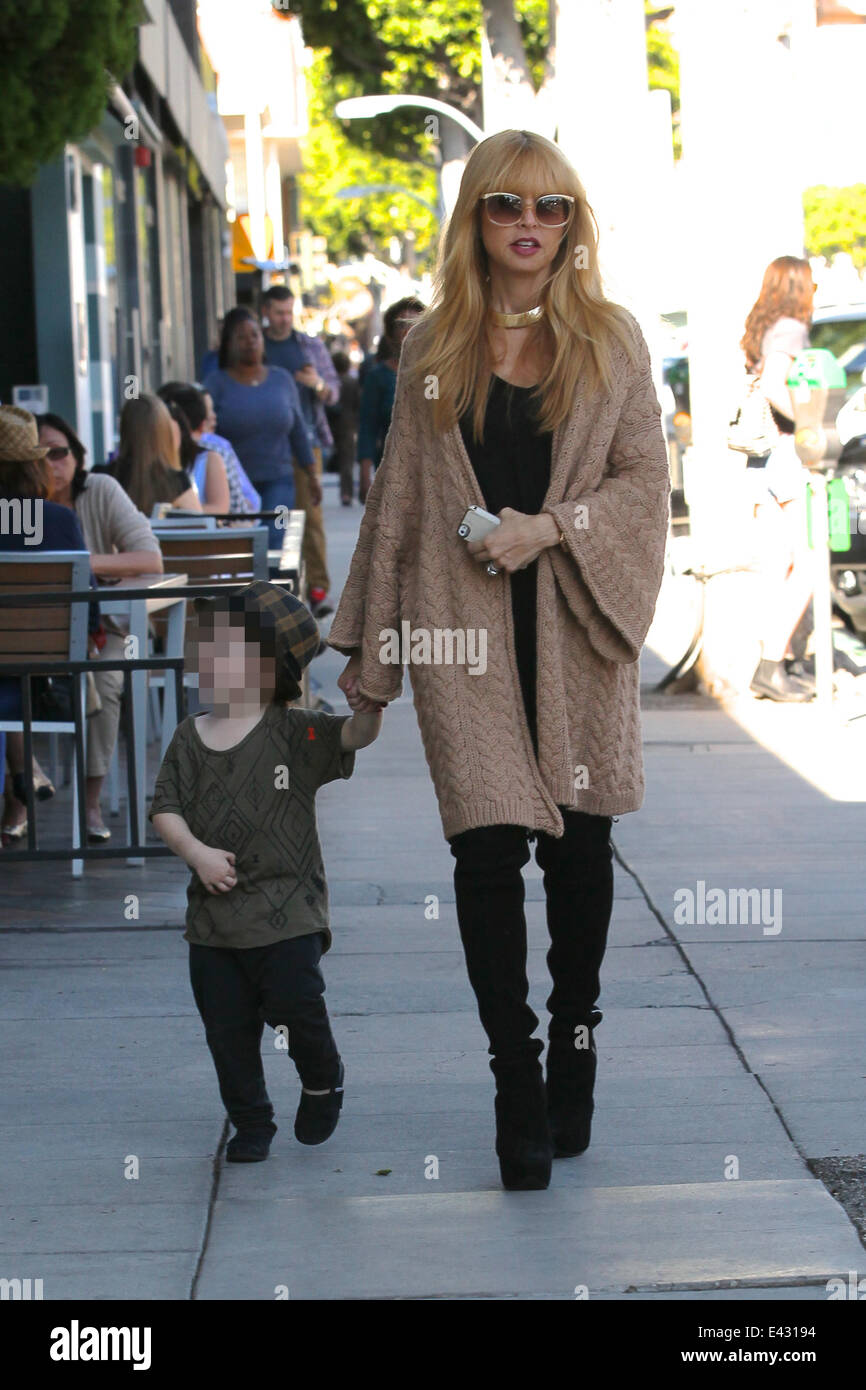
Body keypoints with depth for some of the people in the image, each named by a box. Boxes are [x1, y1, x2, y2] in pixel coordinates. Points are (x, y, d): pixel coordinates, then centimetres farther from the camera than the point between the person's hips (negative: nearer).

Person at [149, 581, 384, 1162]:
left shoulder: (296, 733, -5)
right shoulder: (189, 738, 6)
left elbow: (356, 734, -16)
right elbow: (165, 808, 6)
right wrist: (195, 852, -11)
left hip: (286, 912, -4)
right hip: (213, 915, 4)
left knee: (297, 1010, -9)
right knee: (227, 1027, 7)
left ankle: (323, 1083, 21)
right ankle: (251, 1124, 23)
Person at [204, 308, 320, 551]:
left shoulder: (281, 380, 11)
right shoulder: (217, 383, 1)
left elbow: (298, 430, 16)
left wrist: (312, 475, 15)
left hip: (277, 482, 1)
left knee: (271, 544, -15)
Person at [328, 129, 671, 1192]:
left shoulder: (611, 340, 6)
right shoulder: (432, 347, 8)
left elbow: (644, 476, 2)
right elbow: (396, 498, 11)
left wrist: (552, 526, -15)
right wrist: (368, 641, 11)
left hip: (577, 626, 0)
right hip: (465, 627, 0)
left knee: (579, 845, 7)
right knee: (487, 851, -8)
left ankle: (574, 1041, 25)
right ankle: (517, 1085, -2)